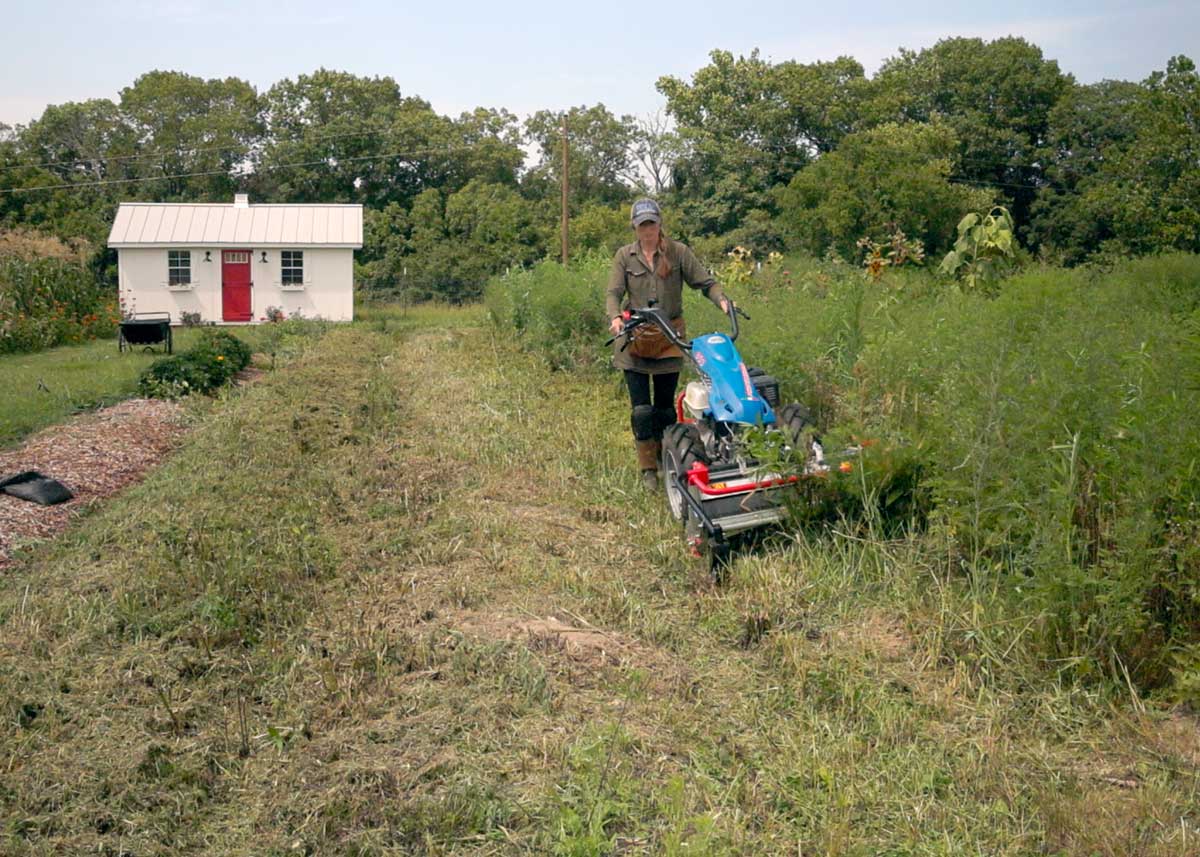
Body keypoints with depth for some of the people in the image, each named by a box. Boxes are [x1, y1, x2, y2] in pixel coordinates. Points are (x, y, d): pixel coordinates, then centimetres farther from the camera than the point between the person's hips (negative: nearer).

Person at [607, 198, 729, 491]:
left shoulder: (678, 252, 3)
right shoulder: (625, 256, 4)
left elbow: (705, 282, -1)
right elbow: (613, 293, -4)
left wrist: (721, 300, -21)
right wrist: (615, 318, -24)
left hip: (670, 338, 0)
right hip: (635, 338, 0)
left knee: (665, 406, 7)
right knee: (641, 409, -4)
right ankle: (648, 470, 7)